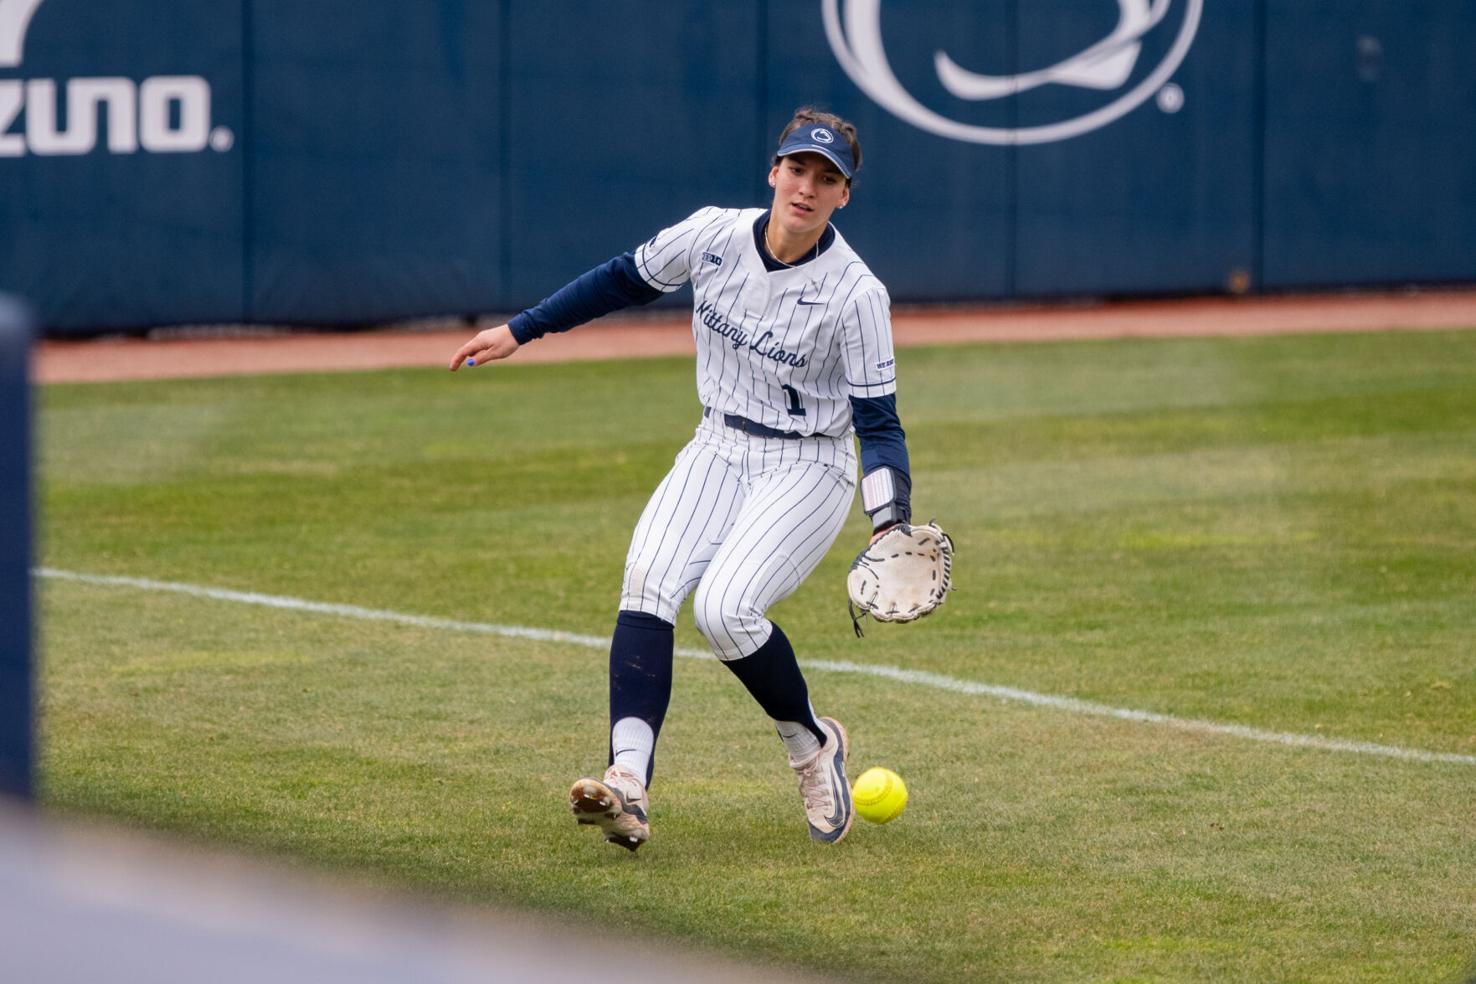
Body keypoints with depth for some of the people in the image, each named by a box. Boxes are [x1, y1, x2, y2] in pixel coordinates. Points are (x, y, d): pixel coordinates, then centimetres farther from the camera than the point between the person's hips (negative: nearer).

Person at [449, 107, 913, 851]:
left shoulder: (856, 293, -17)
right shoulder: (713, 237, -7)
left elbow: (878, 421, -14)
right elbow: (624, 281, 10)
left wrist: (890, 525, -28)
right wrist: (519, 331, 11)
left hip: (808, 470, -4)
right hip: (719, 452, 4)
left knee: (725, 607, -26)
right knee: (648, 583, -22)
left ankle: (812, 746, 3)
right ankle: (629, 786, -36)